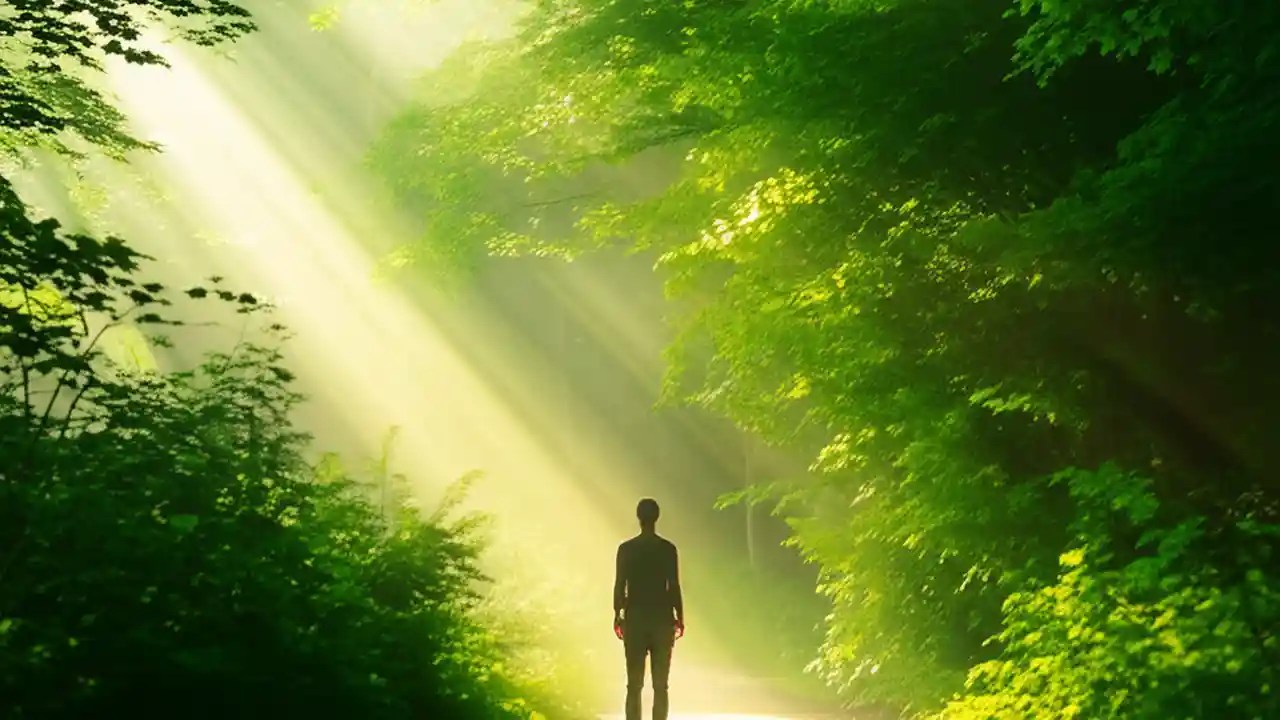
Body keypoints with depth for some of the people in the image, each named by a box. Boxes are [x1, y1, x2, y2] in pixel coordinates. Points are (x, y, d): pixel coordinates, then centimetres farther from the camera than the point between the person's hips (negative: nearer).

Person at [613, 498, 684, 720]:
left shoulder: (626, 549, -1)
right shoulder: (668, 548, -3)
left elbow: (619, 586, -2)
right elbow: (674, 587, -4)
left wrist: (618, 615, 9)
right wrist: (679, 618, 4)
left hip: (635, 618, 1)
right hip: (662, 618, 0)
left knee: (634, 684, 4)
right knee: (660, 685, 4)